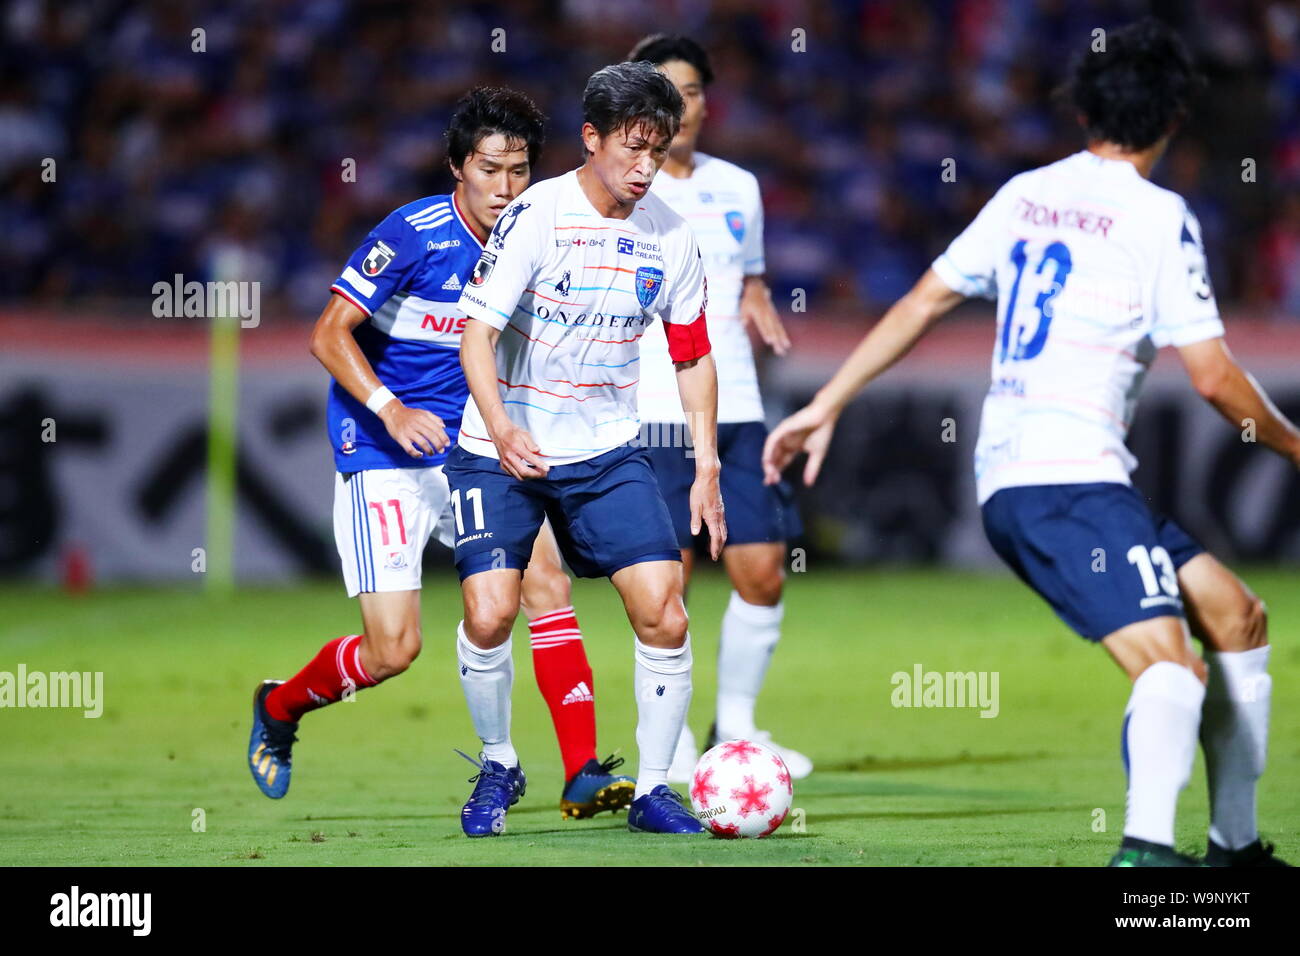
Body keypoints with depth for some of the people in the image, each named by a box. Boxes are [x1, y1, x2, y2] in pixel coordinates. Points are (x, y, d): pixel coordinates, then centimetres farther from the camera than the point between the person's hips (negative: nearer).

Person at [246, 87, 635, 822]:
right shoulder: (413, 235, -15)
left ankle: (584, 775, -14)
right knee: (392, 650, -9)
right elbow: (330, 334, -15)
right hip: (382, 458, -5)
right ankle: (278, 708, 21)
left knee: (547, 580, -15)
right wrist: (391, 409, -27)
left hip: (471, 451, 5)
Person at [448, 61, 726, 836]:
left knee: (664, 612, -11)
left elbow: (693, 357, 10)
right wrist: (502, 432, -37)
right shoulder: (536, 216, -16)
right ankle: (499, 766, 10)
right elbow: (477, 335, -20)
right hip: (503, 451, -3)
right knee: (489, 615, -17)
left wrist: (708, 468, 4)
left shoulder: (669, 233, -2)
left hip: (608, 452, 3)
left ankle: (653, 790, 4)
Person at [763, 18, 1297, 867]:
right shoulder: (1159, 217, -4)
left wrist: (825, 407, 23)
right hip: (1072, 478, -8)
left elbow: (921, 305, 18)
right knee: (1171, 662, -23)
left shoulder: (1025, 195, 16)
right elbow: (1214, 378, -5)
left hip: (1007, 480, 8)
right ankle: (1147, 847, -46)